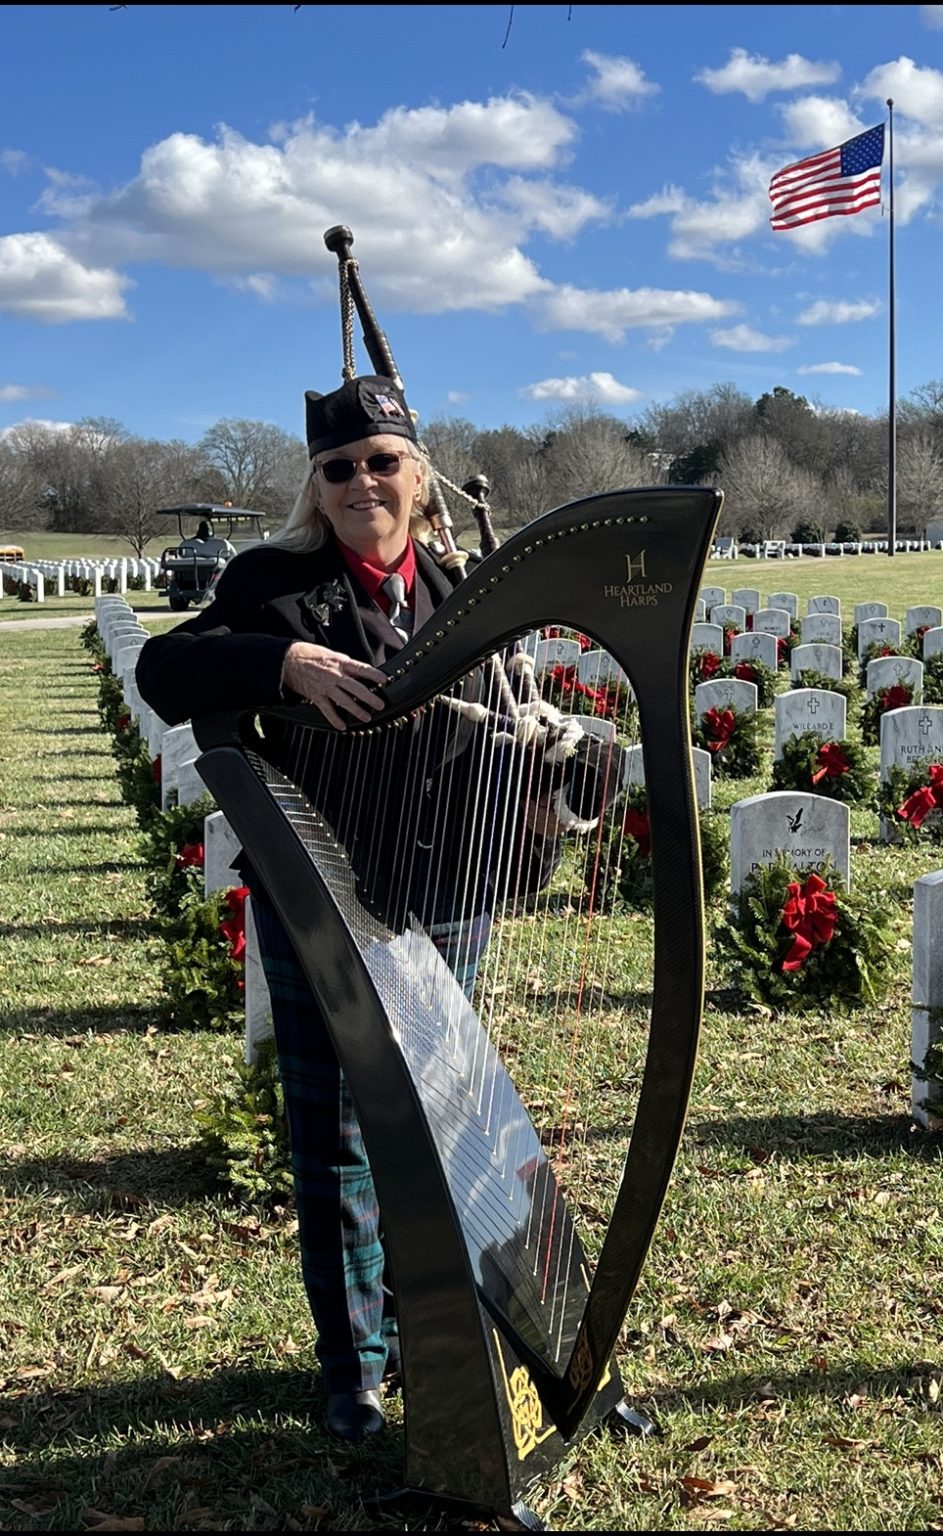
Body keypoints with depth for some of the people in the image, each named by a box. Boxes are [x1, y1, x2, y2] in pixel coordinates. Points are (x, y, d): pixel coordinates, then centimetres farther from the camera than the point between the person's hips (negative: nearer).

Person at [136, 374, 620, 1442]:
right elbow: (163, 668, -14)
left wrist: (537, 792, -8)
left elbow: (487, 740, 11)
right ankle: (354, 1361, 24)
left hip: (445, 904, 3)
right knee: (334, 1141, 7)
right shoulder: (276, 581, -3)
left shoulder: (461, 592, 7)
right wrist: (285, 660, -27)